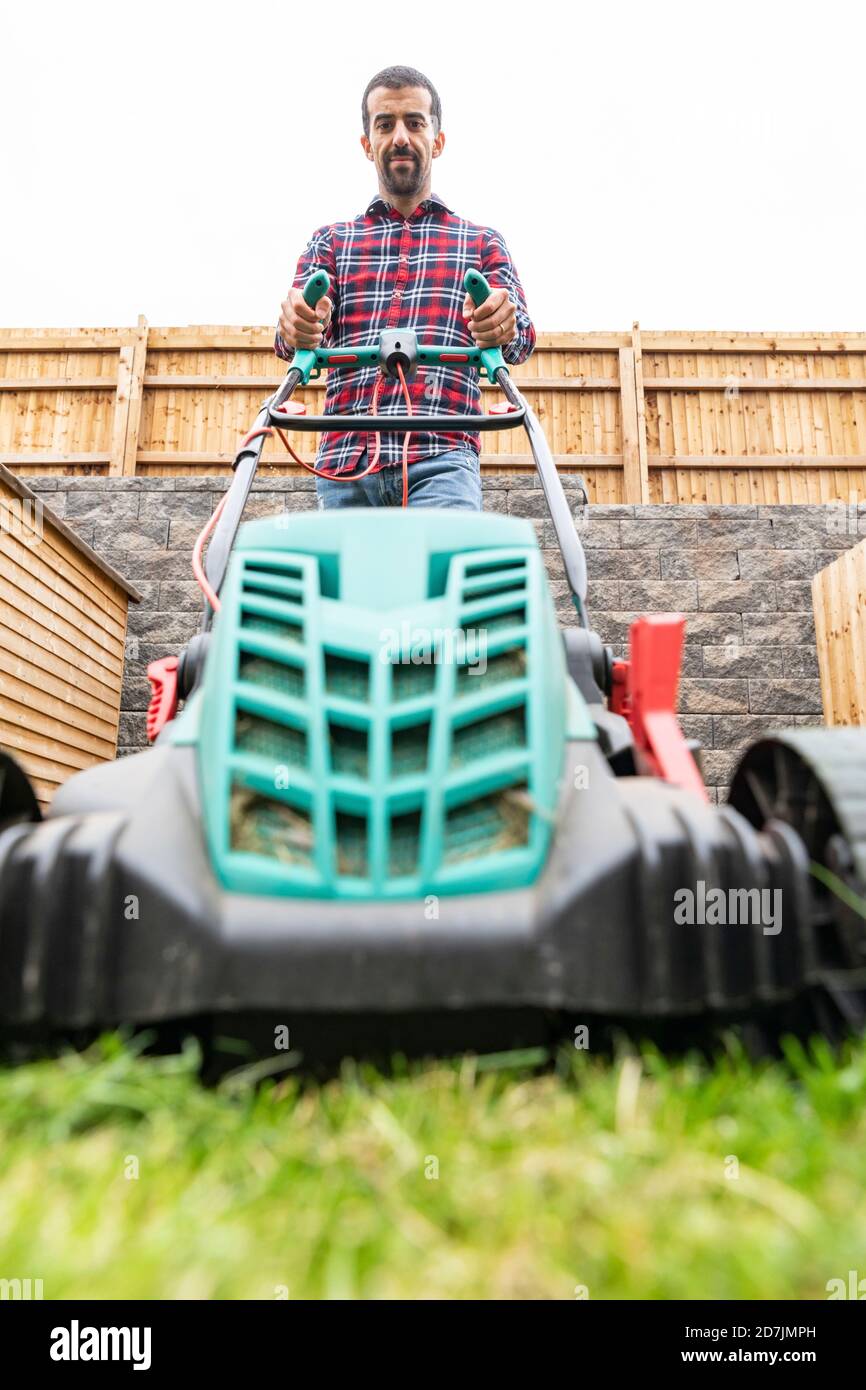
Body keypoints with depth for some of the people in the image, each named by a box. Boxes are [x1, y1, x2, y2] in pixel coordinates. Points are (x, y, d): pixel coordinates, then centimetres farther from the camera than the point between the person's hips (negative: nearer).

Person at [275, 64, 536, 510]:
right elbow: (293, 337, 8)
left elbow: (521, 339, 7)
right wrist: (298, 327, -18)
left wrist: (505, 326, -19)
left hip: (440, 459, -1)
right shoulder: (331, 240, 25)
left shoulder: (481, 242, 22)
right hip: (344, 459, 2)